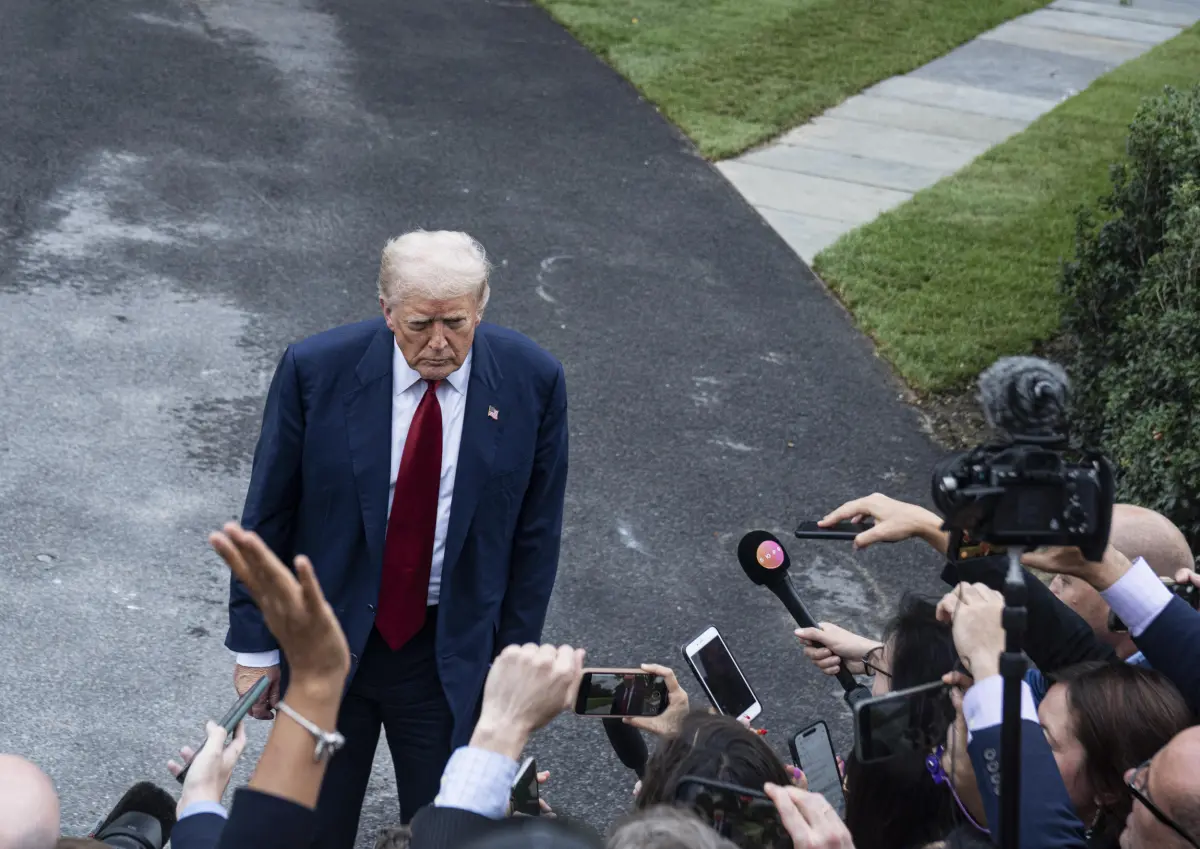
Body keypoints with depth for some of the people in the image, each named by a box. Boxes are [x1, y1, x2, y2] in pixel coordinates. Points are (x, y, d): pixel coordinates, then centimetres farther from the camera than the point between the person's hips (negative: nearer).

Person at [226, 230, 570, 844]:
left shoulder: (532, 381, -12)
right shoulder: (315, 370, -15)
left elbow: (536, 531, -1)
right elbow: (265, 516, -5)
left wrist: (515, 656, 1)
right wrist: (256, 645, -2)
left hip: (453, 652, 1)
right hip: (327, 639, 0)